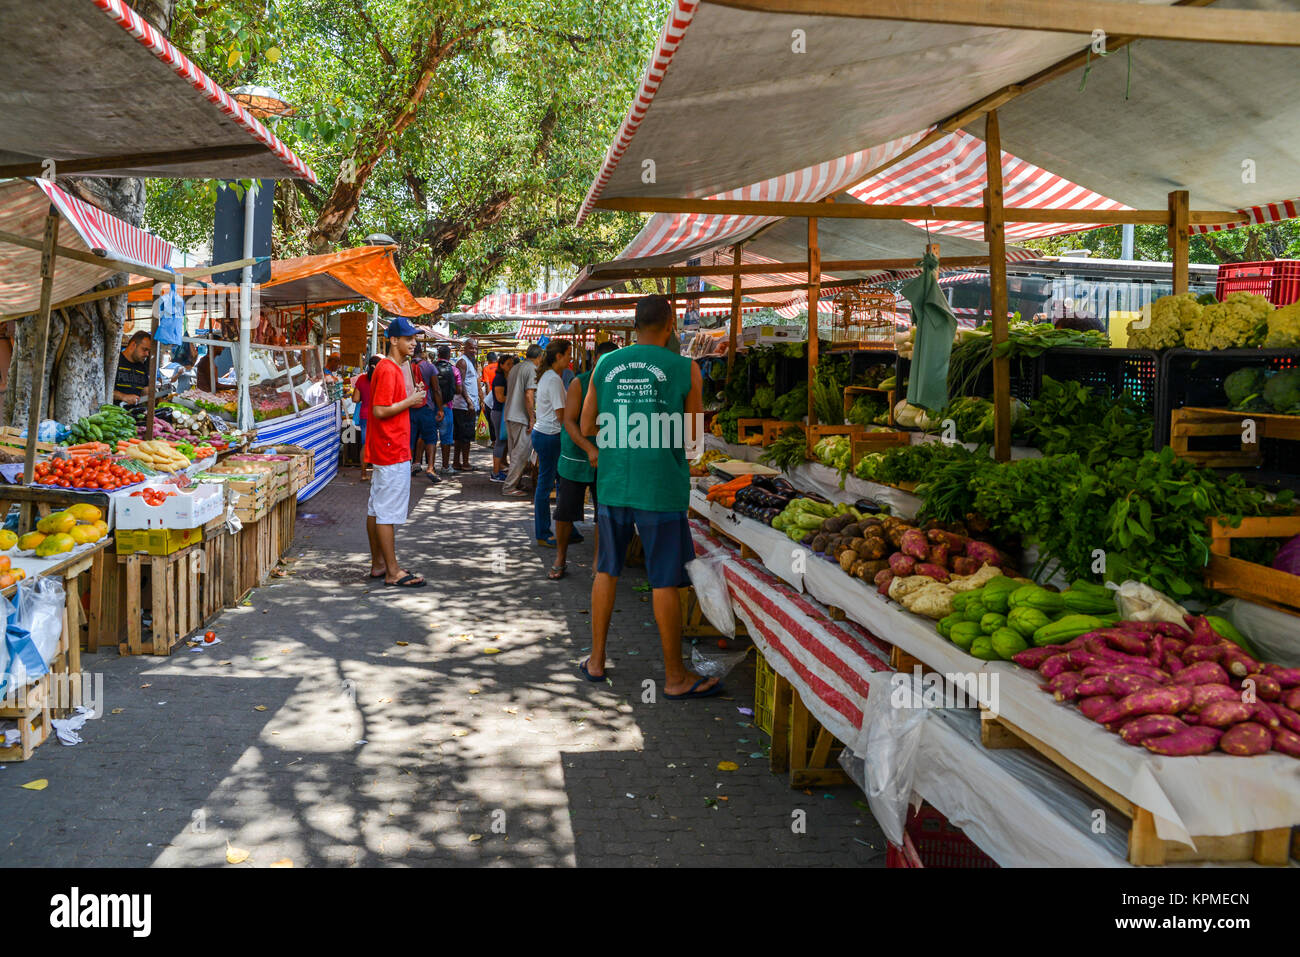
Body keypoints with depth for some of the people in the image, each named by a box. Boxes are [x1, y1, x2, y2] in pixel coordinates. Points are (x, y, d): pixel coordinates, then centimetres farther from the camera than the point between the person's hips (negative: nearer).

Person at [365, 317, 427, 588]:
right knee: (388, 511, -6)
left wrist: (411, 398, 9)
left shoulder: (393, 368, 16)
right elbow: (380, 411, -22)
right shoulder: (388, 370, -16)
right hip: (392, 452, -11)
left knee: (376, 509, 14)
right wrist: (410, 401, -14)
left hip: (383, 450, 11)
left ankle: (379, 564, 21)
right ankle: (393, 572, -2)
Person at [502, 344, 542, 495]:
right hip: (521, 417, -9)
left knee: (515, 453, 16)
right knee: (522, 453, -5)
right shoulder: (532, 369, -10)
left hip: (509, 416, 9)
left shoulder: (515, 368, 16)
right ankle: (510, 486, -5)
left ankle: (513, 484, 20)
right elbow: (529, 395, -18)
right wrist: (532, 418, -14)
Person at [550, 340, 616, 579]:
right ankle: (561, 559, 21)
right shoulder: (579, 383, -8)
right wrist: (589, 448, -28)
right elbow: (569, 421, -15)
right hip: (576, 460, -2)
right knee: (565, 512, 4)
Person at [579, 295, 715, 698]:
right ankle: (675, 676, 13)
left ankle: (596, 660, 25)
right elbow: (693, 436, 2)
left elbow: (587, 427, 8)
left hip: (613, 483, 4)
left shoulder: (605, 365, 3)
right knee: (665, 581, 3)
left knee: (607, 570, 16)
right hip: (661, 485, -3)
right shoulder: (684, 369, -5)